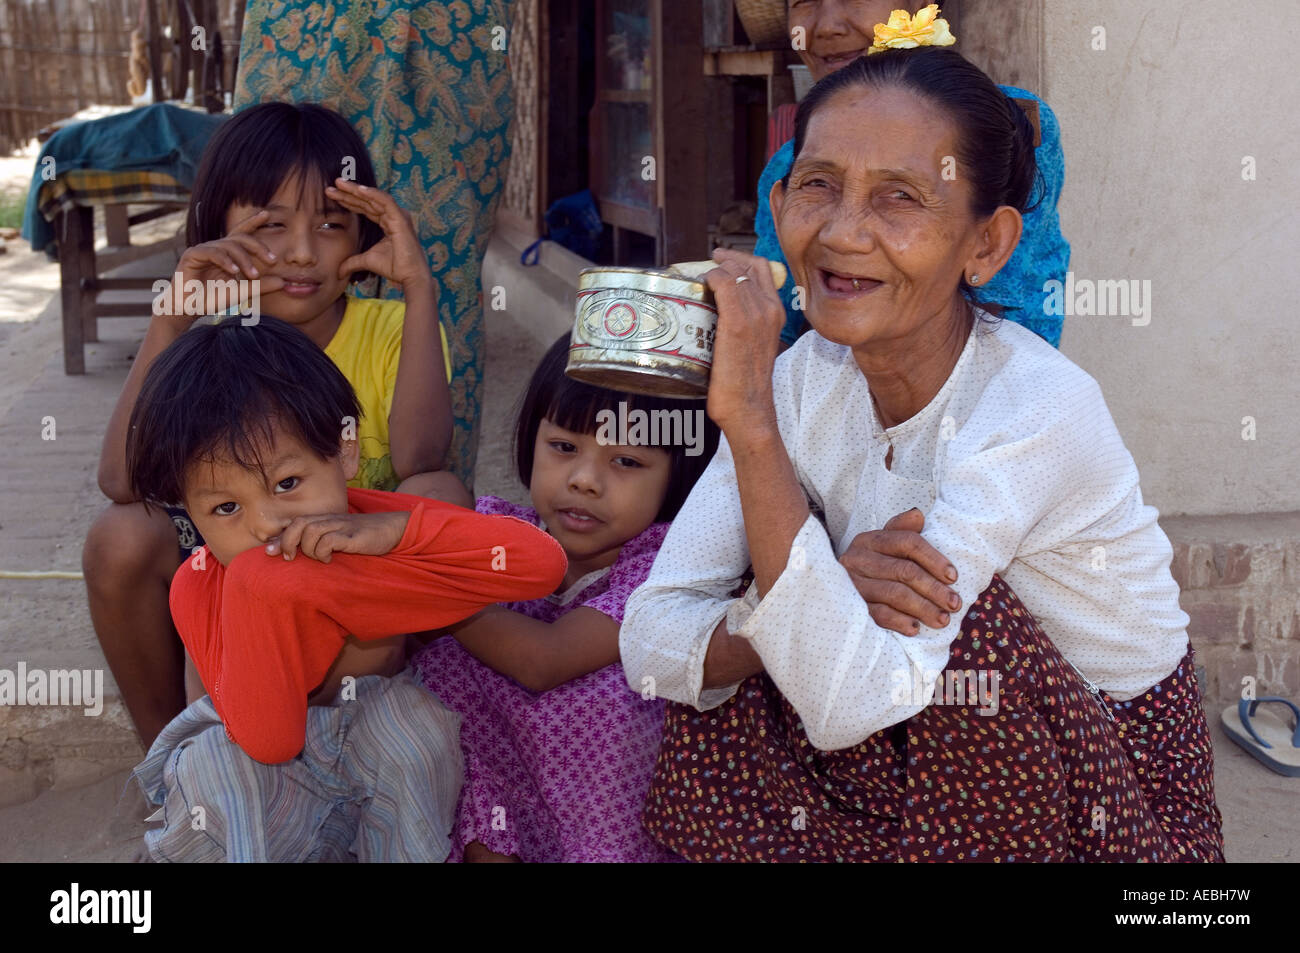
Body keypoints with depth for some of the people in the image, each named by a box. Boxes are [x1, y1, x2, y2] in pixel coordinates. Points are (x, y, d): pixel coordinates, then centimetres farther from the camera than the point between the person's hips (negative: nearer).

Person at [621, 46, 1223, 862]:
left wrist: (749, 416, -37)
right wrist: (829, 599, -32)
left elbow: (851, 704, -35)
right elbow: (650, 642, -13)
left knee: (959, 614, -29)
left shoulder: (1037, 409, -25)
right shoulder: (805, 378, -6)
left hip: (1117, 802, -4)